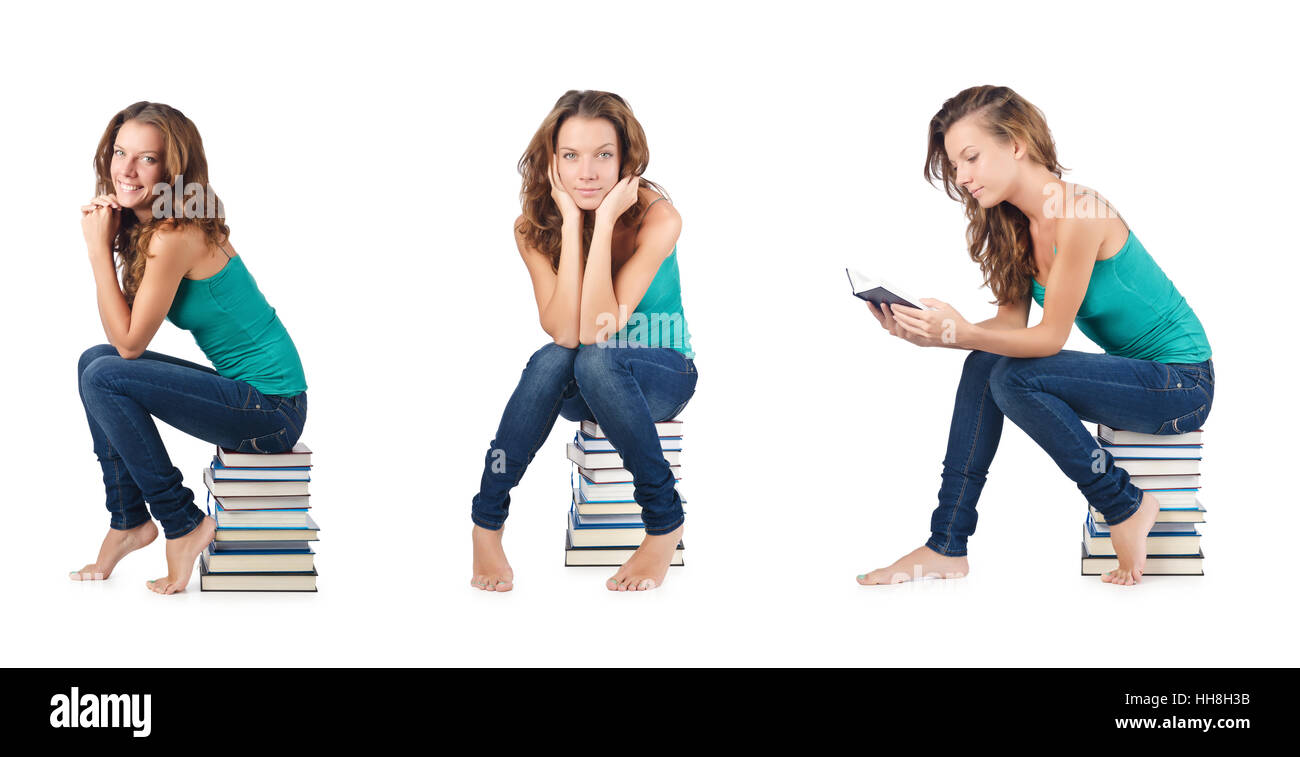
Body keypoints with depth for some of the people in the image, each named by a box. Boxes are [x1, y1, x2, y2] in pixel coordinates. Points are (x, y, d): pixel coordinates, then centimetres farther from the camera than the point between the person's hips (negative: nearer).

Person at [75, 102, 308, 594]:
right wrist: (105, 238, -1)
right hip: (250, 392, 10)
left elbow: (129, 343, -15)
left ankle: (184, 525, -4)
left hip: (273, 410, -10)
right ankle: (128, 523, 16)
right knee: (94, 361, 10)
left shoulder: (176, 236, -20)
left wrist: (99, 248, -13)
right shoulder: (144, 224, 8)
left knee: (104, 377, -16)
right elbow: (123, 335, 6)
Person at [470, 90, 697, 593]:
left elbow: (597, 330, -31)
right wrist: (572, 222, -28)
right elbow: (564, 332, -27)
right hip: (580, 390, 3)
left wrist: (605, 221, -33)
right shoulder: (534, 228, -12)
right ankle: (486, 520, -20)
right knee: (553, 359, -32)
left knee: (595, 359, -35)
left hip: (660, 375, -2)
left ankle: (665, 523, -21)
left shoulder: (657, 218, -22)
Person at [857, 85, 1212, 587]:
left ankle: (1126, 507, -8)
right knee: (983, 366, -7)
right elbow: (1011, 323, 0)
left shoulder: (1078, 214, -24)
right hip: (1134, 372, 9)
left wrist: (961, 333, -33)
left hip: (1182, 381, -9)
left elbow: (1050, 336, -22)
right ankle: (947, 548, -5)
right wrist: (930, 333, -14)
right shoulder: (1017, 223, 3)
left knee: (1014, 378, -24)